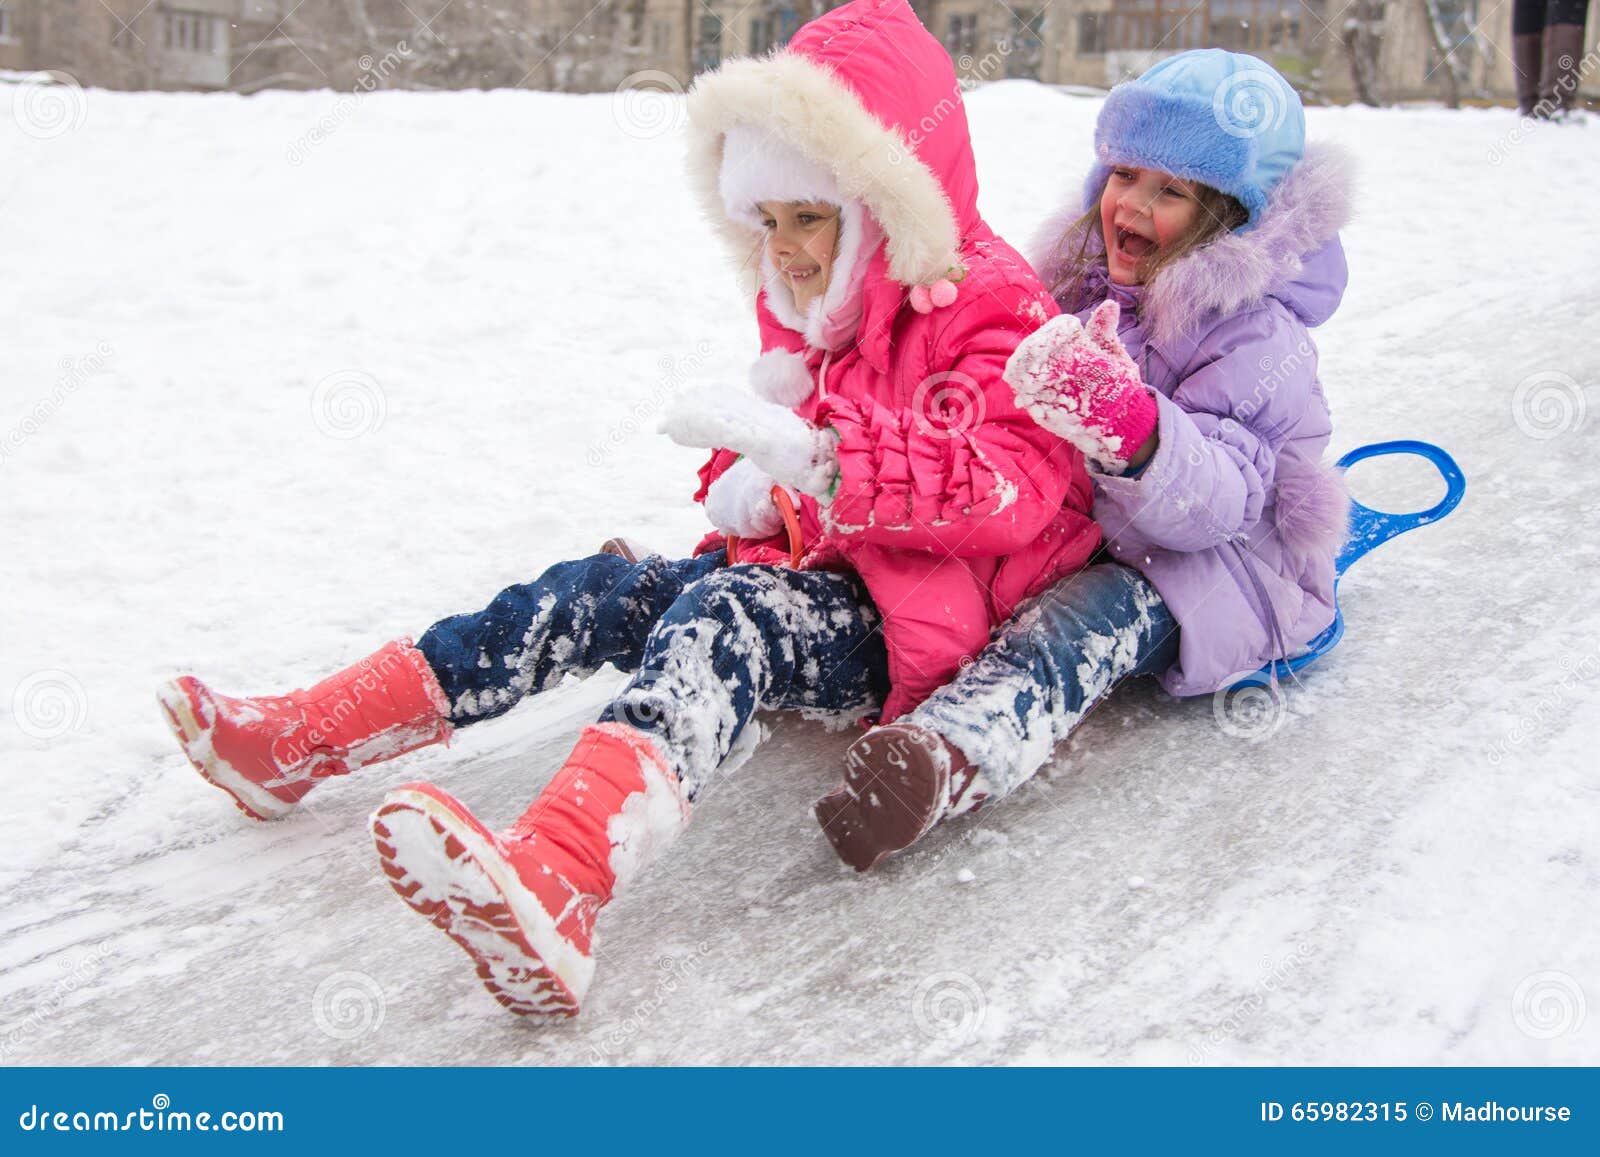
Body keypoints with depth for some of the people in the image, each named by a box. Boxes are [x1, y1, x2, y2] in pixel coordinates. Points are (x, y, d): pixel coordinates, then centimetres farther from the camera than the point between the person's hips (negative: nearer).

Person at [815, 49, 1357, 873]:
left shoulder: (1259, 336, -15)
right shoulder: (1086, 282, 6)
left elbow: (1217, 501, -29)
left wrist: (1135, 433, -48)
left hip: (1221, 565, -10)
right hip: (1086, 537, 10)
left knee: (1090, 616, -40)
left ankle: (949, 753, -67)